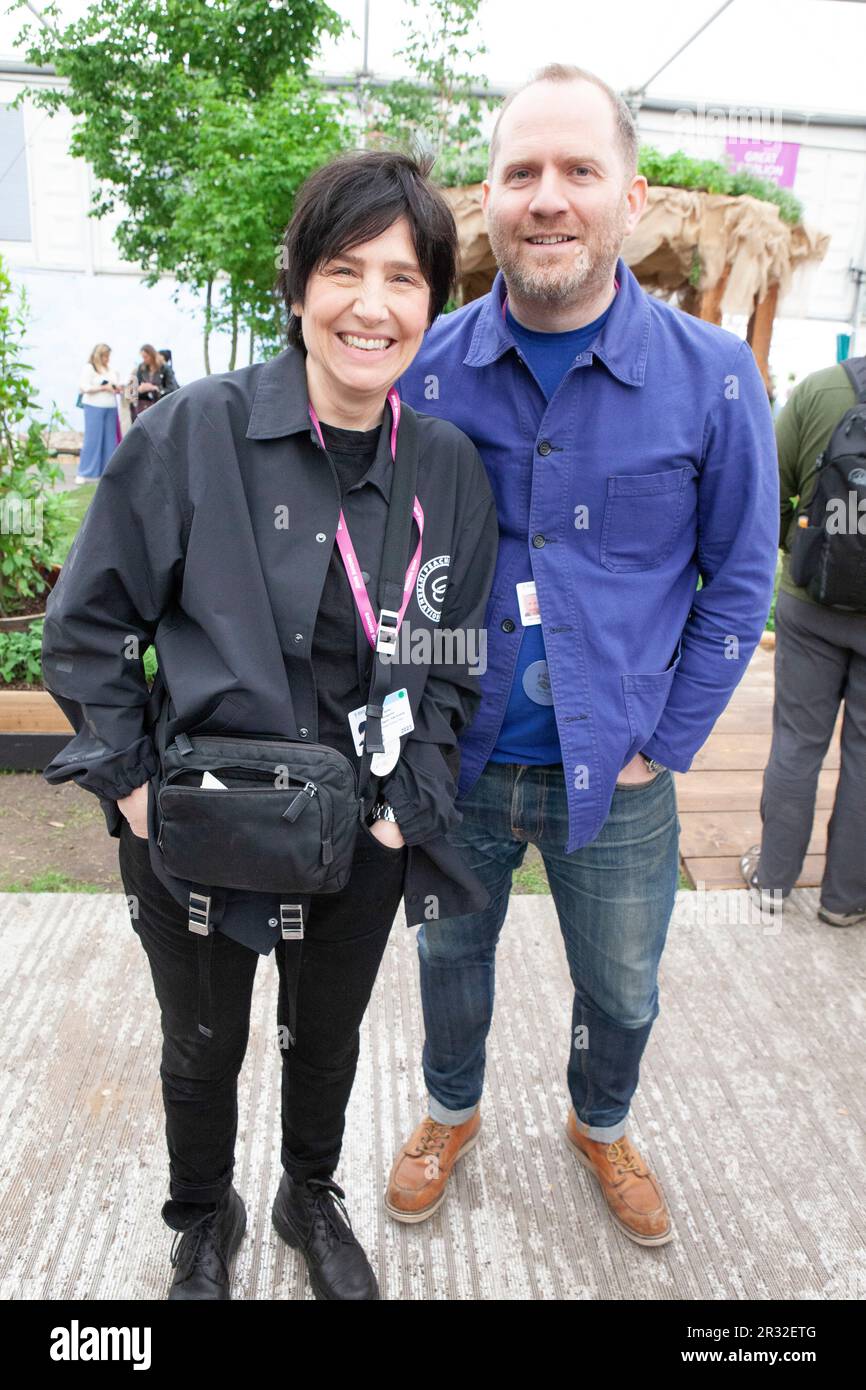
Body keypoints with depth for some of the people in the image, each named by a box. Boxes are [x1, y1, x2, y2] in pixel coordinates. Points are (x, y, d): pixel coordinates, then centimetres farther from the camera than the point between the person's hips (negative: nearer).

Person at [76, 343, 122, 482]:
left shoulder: (112, 370, 16)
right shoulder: (89, 368, -1)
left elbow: (119, 385, 23)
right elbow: (84, 387, -10)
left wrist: (119, 387, -1)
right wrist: (104, 388, -13)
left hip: (110, 408, 6)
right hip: (94, 408, -6)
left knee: (110, 440, 5)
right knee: (92, 439, -6)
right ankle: (84, 473, -1)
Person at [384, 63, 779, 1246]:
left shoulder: (712, 378, -11)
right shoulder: (429, 370, -7)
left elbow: (738, 581, -3)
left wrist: (665, 746, -5)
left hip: (615, 777, 0)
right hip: (455, 759, 1)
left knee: (622, 990, 19)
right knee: (451, 957, 21)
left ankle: (601, 1128, 52)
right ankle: (451, 1115, 52)